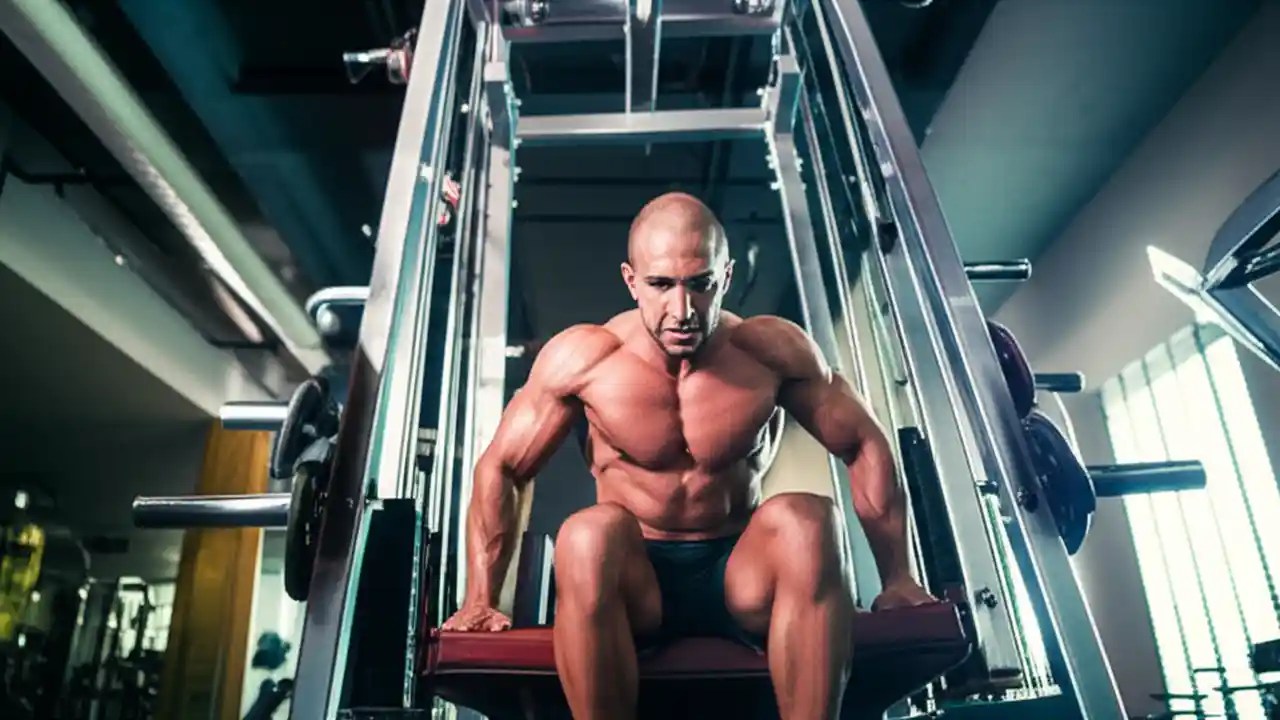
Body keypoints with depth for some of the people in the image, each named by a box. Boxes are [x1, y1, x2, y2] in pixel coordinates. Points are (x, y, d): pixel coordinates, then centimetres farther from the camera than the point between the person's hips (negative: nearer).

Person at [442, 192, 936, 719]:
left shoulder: (775, 350, -11)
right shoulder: (580, 357, -12)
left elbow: (865, 447, 0)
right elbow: (499, 468, -2)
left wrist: (896, 578, -2)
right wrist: (480, 599, -5)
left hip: (742, 574, 1)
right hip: (632, 578, 0)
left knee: (806, 519, -31)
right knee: (588, 534, -35)